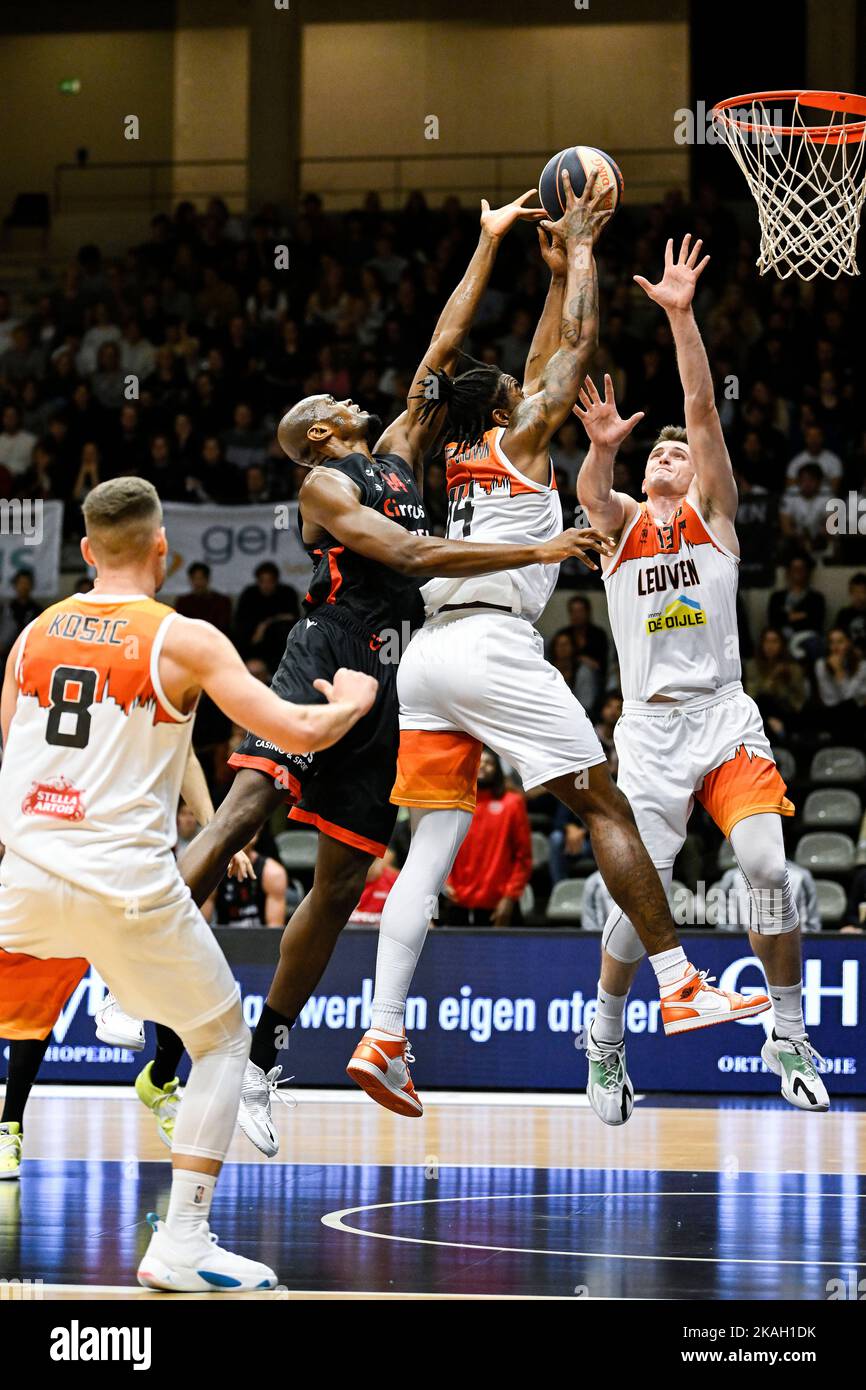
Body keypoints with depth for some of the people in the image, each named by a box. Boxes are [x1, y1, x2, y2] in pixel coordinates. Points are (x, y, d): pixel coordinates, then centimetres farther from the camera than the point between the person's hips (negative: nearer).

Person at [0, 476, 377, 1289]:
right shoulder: (183, 641, -4)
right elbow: (299, 732, -7)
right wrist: (354, 702, 13)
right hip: (127, 881, -3)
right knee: (223, 1040, 14)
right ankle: (180, 1243, 5)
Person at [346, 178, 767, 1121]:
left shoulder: (455, 461, 26)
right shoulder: (520, 439, 7)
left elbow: (545, 361, 38)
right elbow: (578, 346, 10)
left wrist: (558, 274, 43)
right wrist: (579, 249, 20)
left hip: (427, 653, 7)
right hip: (491, 644, -7)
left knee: (432, 846, 2)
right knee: (606, 805, -3)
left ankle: (382, 1036, -10)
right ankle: (681, 989, -7)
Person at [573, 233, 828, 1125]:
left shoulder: (713, 513, 11)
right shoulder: (621, 523, 13)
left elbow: (703, 407, -3)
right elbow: (590, 491, -12)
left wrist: (680, 316, -14)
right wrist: (602, 446, -35)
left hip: (724, 716, 0)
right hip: (650, 725, 0)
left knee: (767, 865, -17)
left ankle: (789, 1038, -5)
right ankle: (605, 1045, 14)